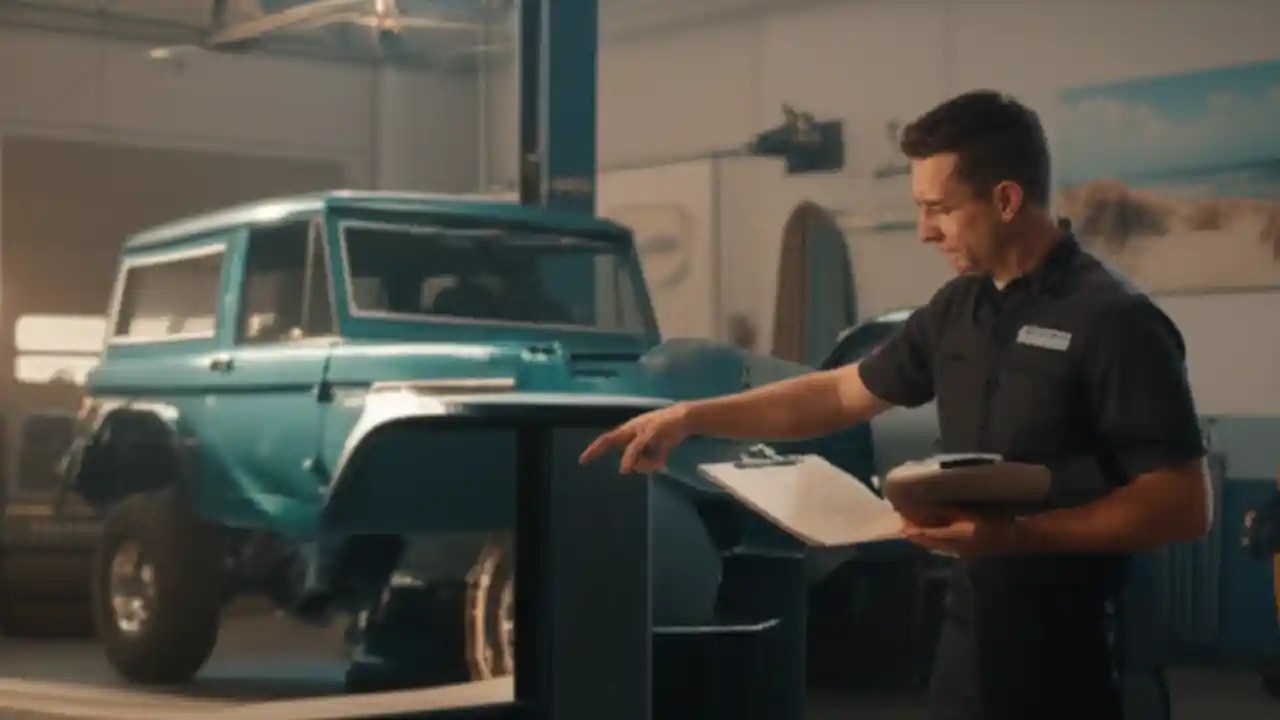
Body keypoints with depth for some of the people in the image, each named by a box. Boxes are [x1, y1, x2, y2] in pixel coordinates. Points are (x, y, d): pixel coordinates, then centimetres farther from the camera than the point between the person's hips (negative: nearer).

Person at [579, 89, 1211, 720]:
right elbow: (840, 393, 19)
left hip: (1072, 652, -7)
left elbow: (1184, 506, -18)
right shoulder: (957, 308, 9)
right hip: (970, 636, 7)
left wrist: (1016, 535, -26)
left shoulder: (1112, 321, -16)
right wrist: (690, 417, 11)